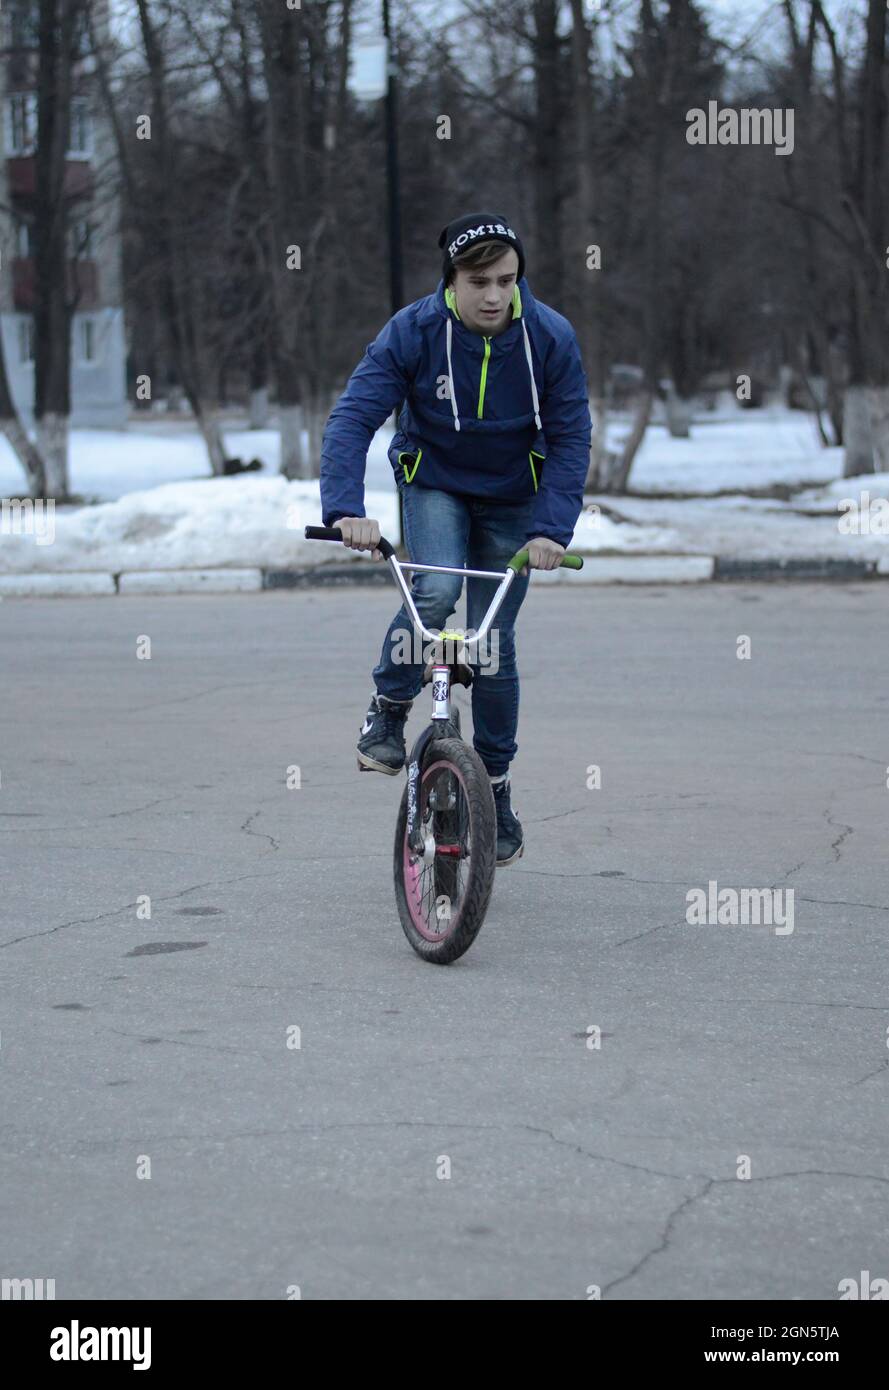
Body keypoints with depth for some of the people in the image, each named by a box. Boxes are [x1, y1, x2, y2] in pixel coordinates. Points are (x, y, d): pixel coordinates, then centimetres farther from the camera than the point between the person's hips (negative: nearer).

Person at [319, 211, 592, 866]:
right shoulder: (413, 332, -22)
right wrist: (347, 509, -40)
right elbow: (352, 419, -26)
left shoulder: (552, 338, -19)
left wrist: (551, 528, -26)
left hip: (512, 500, 1)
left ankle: (496, 788, 16)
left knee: (493, 642, -1)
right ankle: (389, 710, -4)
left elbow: (571, 440, -15)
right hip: (433, 485, -1)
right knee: (436, 592, -30)